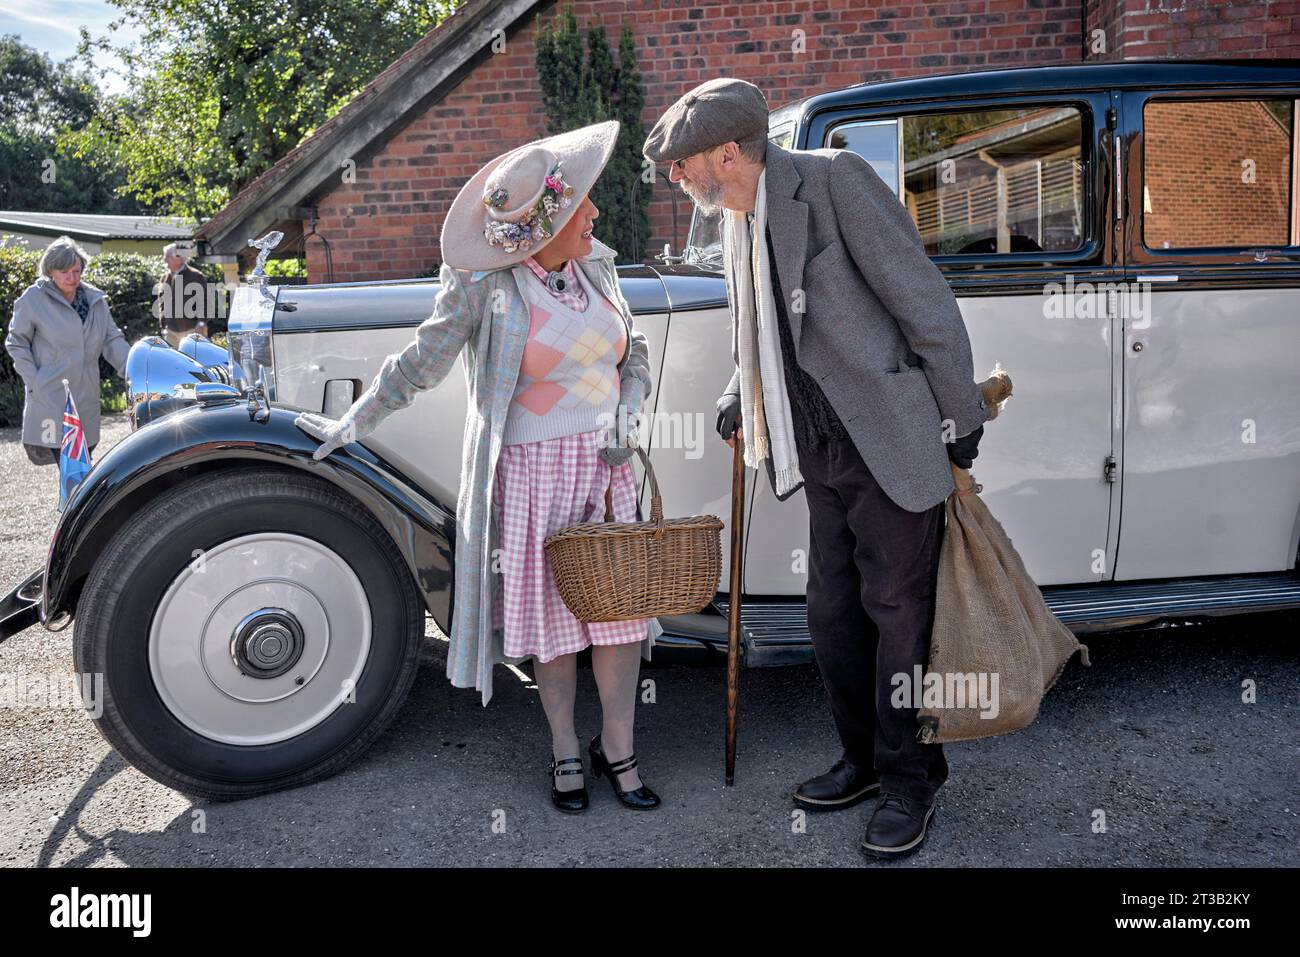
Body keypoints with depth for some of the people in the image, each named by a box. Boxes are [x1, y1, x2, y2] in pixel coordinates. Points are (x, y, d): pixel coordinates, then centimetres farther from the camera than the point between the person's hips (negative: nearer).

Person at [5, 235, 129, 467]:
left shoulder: (95, 299, 8)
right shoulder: (33, 299, -4)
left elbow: (112, 339, 9)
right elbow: (16, 343, 2)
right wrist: (33, 382, -8)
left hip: (86, 395, 4)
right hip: (50, 396, -4)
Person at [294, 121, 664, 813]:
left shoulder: (596, 267, 6)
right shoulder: (483, 286, -11)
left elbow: (634, 352, 15)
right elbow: (419, 365, -3)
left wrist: (627, 419, -1)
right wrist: (351, 424, 1)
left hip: (607, 468, 4)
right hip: (532, 472, -4)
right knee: (550, 608, 4)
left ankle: (617, 748, 19)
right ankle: (565, 751, 23)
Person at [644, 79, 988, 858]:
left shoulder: (833, 179, -12)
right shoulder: (738, 226, 11)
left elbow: (924, 301, -13)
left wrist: (962, 422, -12)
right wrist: (738, 403, 9)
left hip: (893, 445, -7)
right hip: (824, 457, 8)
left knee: (898, 614, 3)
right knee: (834, 617, 14)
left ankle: (910, 781, 20)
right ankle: (867, 760, 32)